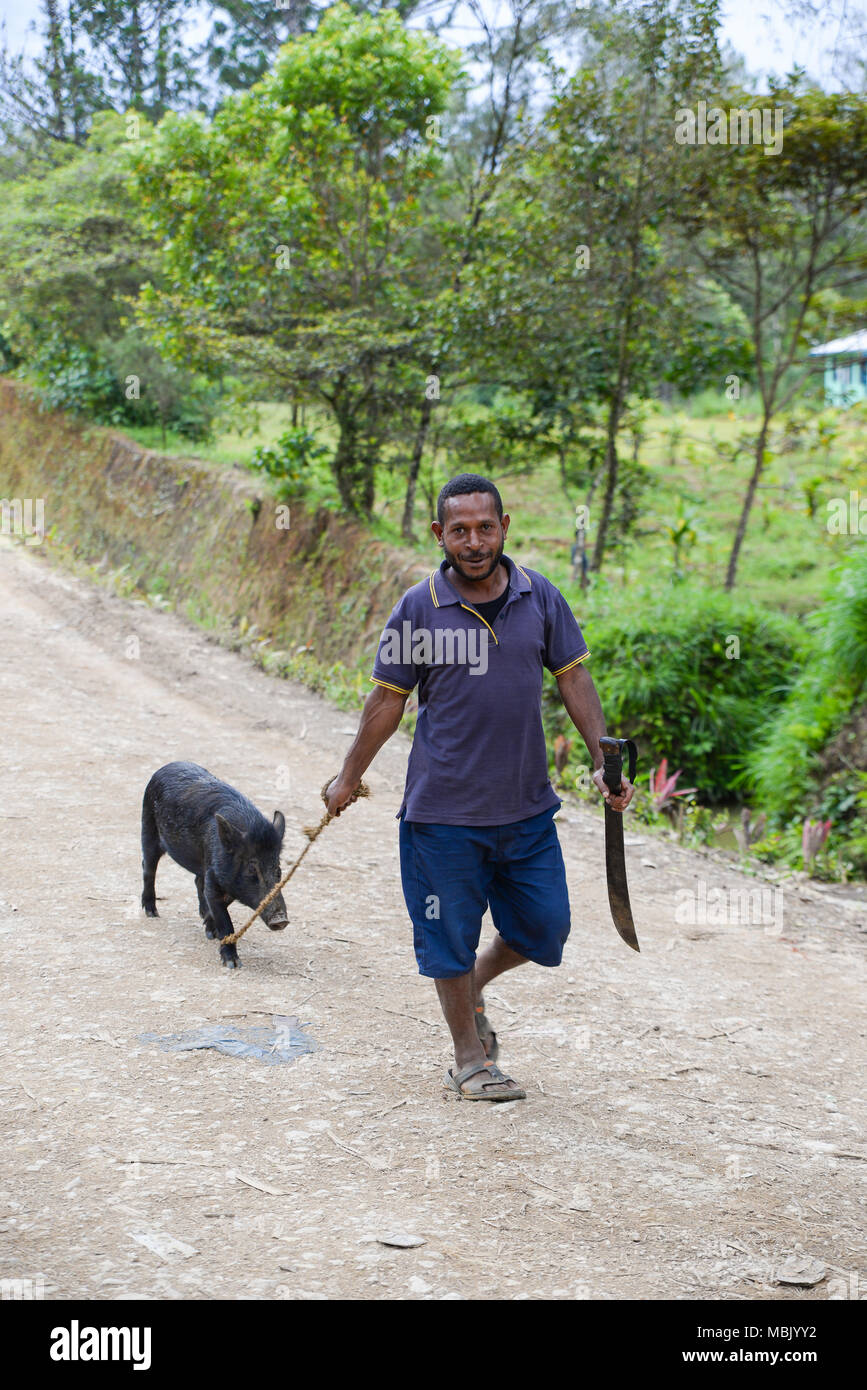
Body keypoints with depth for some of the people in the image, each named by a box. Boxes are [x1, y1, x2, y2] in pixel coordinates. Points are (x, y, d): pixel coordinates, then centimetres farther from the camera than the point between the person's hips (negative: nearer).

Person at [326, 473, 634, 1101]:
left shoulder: (541, 598, 0)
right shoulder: (419, 609, -6)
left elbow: (575, 681, 6)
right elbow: (387, 700, 2)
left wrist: (603, 761, -1)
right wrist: (348, 779, 7)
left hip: (527, 807, 3)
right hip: (443, 811, -3)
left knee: (545, 926, 9)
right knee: (451, 934, 6)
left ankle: (475, 984, 38)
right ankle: (470, 1059, 24)